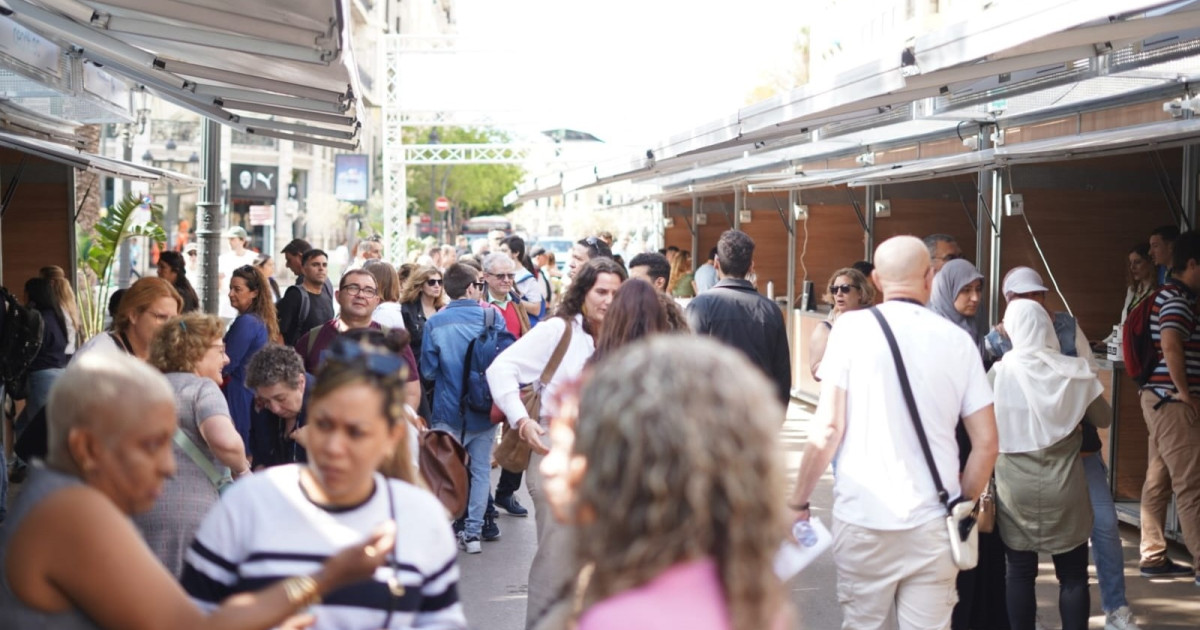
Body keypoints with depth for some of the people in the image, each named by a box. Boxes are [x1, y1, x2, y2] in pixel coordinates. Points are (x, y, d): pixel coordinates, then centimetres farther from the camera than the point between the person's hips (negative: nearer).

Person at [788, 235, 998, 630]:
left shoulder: (852, 328, -3)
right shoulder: (958, 341, 4)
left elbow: (827, 430, -8)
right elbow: (986, 443, 5)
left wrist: (798, 501, 2)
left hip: (863, 519, -2)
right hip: (933, 524, 2)